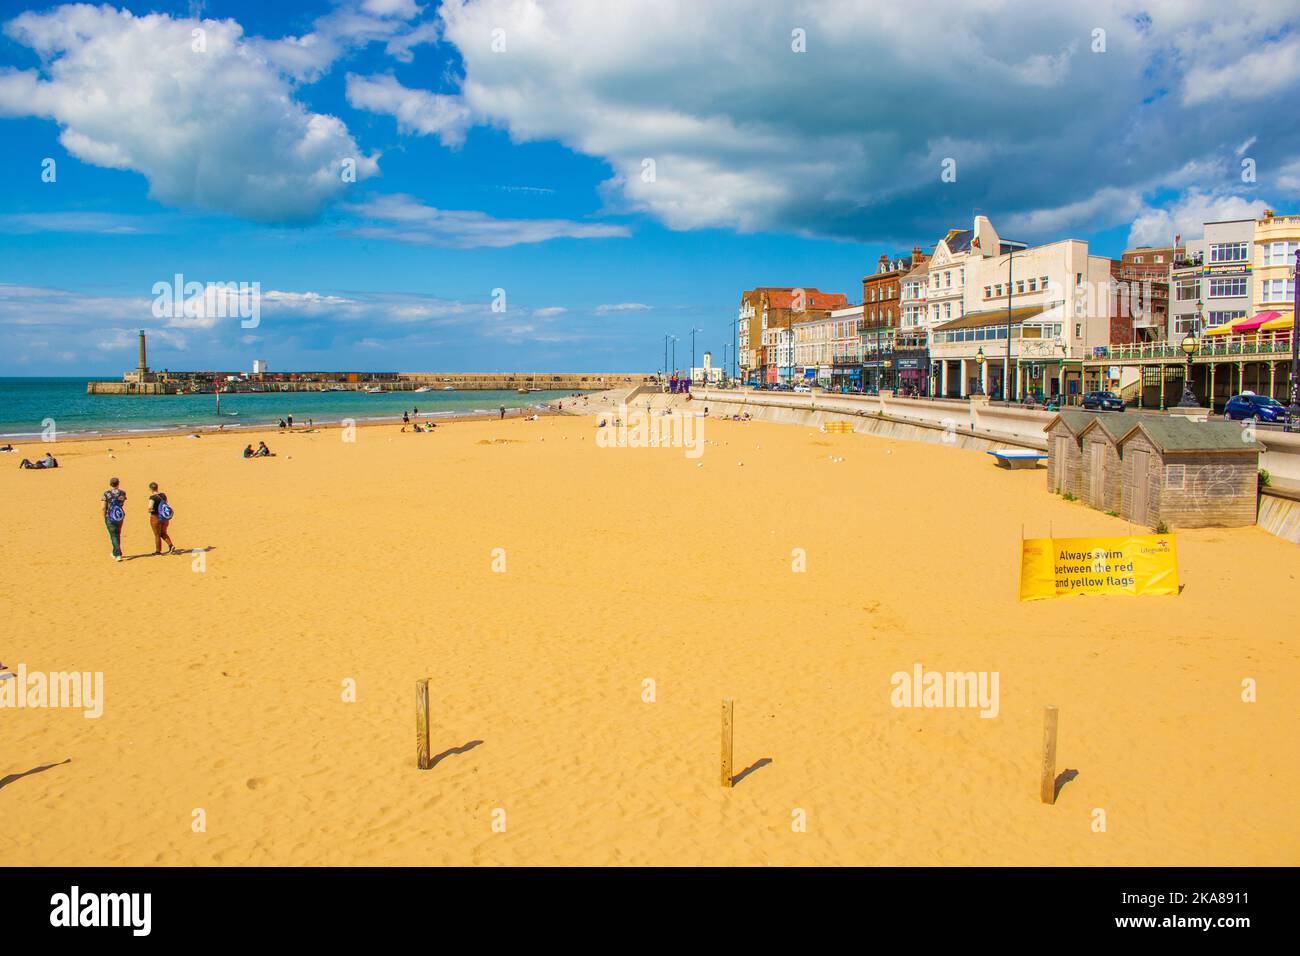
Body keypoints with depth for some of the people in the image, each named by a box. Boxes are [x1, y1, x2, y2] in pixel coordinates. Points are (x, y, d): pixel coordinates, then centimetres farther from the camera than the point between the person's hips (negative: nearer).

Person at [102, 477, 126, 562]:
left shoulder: (106, 494, -9)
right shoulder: (122, 493, -2)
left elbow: (104, 507, -10)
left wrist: (104, 518, 3)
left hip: (110, 517, -3)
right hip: (120, 516, 3)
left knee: (113, 536, -1)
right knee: (117, 535, 19)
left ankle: (118, 555, -12)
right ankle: (115, 553, 32)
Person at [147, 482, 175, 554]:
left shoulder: (152, 497, -17)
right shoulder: (163, 494, 3)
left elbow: (150, 507, -28)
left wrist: (150, 510, -7)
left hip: (156, 517, -6)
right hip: (165, 517, 6)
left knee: (157, 535, 7)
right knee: (163, 533, 19)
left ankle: (158, 551, 16)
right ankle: (171, 545, 2)